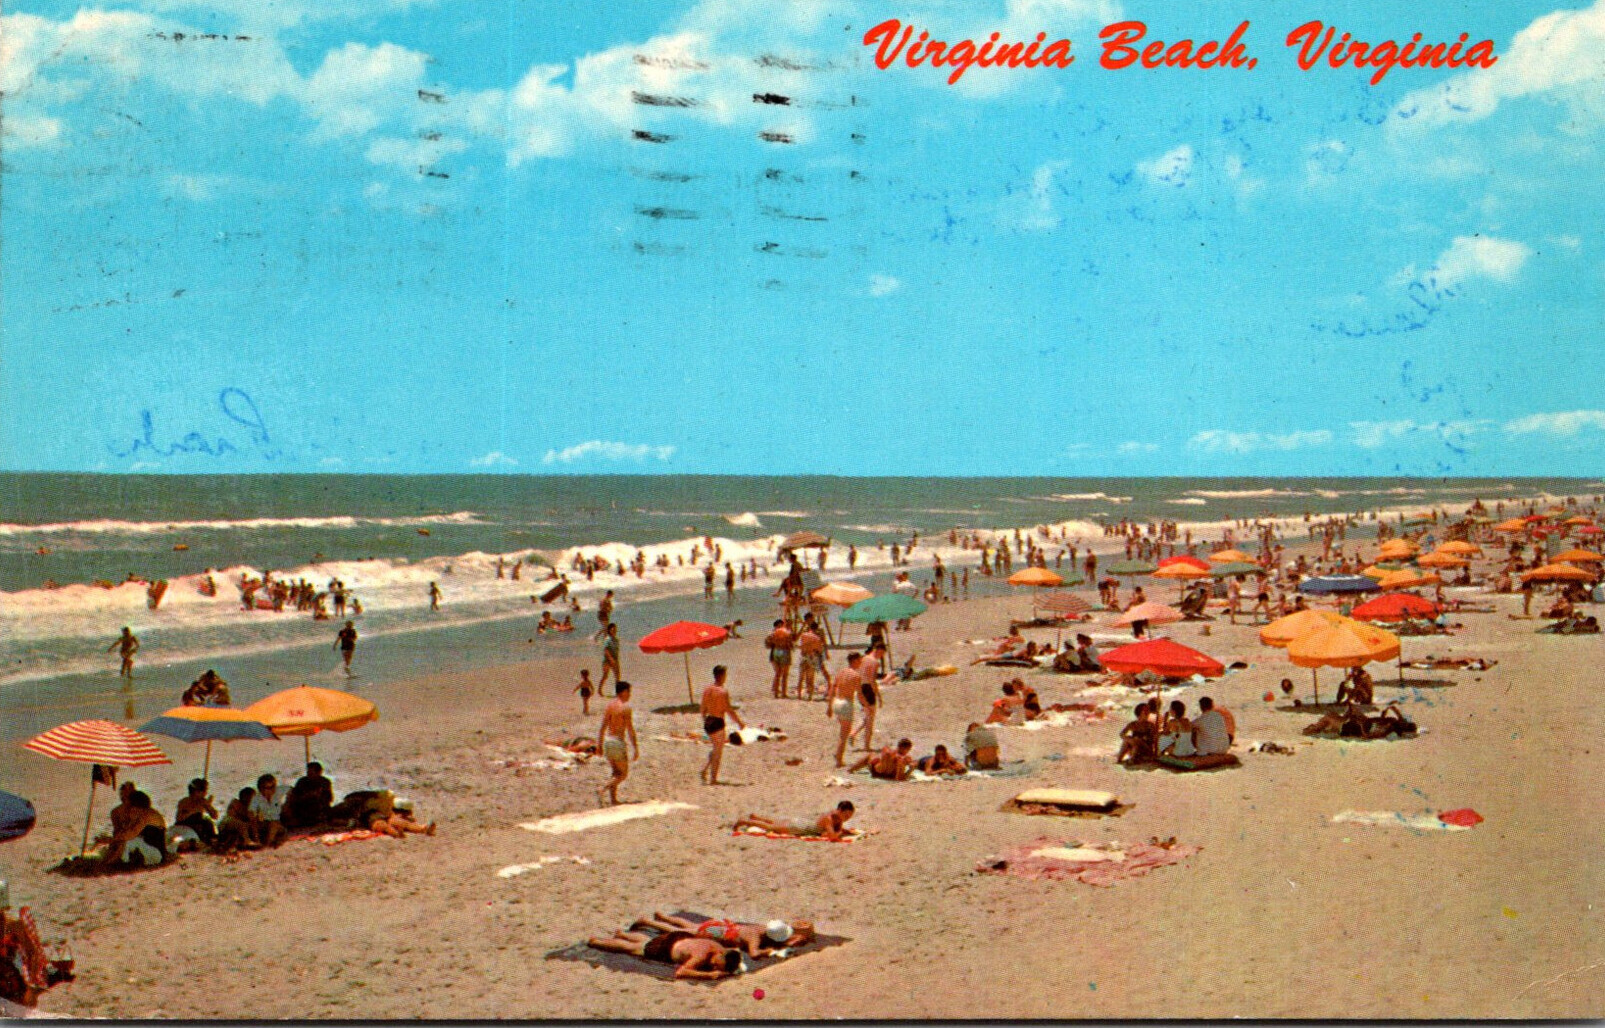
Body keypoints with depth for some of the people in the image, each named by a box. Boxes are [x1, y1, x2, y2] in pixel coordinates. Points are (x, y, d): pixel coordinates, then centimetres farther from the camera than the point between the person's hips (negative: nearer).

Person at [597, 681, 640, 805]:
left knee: (616, 773, 18)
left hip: (607, 741, 7)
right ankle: (602, 790, -15)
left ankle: (613, 798, 13)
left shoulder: (609, 706, 8)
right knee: (623, 774, 2)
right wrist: (636, 748, -10)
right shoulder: (625, 708, -12)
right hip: (618, 742, -7)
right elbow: (630, 730, -14)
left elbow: (602, 728, 9)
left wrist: (599, 745, 14)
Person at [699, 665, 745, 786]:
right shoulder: (723, 692, -16)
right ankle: (713, 779, 8)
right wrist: (739, 722, -4)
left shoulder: (706, 690, 4)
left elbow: (703, 709, 11)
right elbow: (729, 710, -15)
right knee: (718, 752, 5)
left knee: (715, 749, 24)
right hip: (718, 723, -7)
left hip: (708, 722, 7)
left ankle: (704, 770, 12)